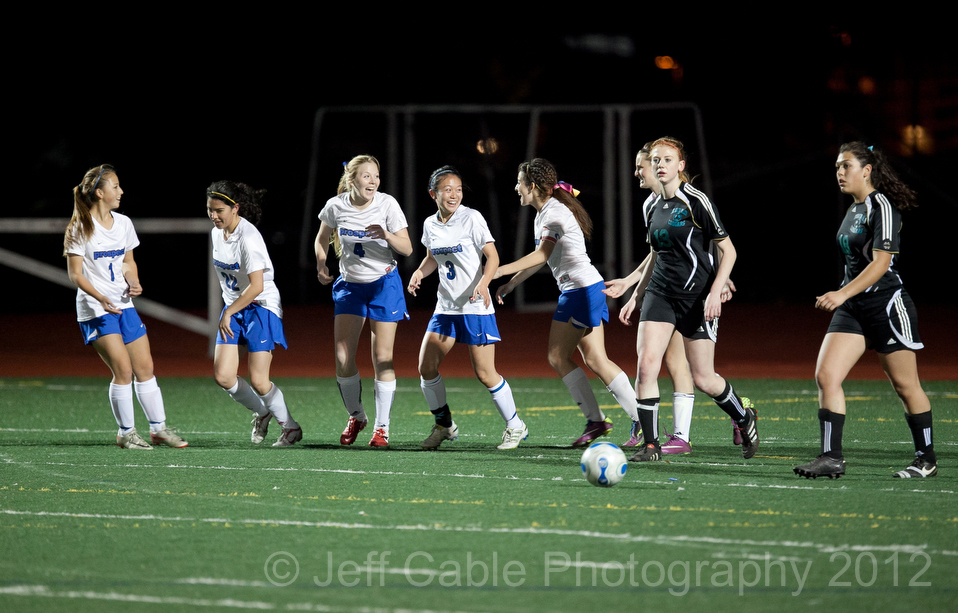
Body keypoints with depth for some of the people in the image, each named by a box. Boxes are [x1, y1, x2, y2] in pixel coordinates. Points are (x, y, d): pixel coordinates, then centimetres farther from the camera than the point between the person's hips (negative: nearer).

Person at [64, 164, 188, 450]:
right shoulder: (80, 228, -11)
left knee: (145, 366, 6)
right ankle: (126, 432, 1)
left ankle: (159, 428, 16)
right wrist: (101, 298, -25)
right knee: (123, 369, -12)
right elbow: (75, 273, -12)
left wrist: (133, 282, -2)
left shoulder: (123, 223, 8)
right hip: (94, 309, -6)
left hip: (124, 305, 7)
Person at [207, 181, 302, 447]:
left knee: (258, 382, -8)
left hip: (261, 308, -7)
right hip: (233, 309, 7)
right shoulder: (216, 233, 4)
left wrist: (229, 312, -19)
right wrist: (227, 312, 17)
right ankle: (262, 413, 21)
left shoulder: (248, 238, -21)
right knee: (223, 376, -5)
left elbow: (257, 286, -25)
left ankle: (291, 427, 15)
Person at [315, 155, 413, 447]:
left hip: (384, 283, -2)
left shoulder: (387, 204, -13)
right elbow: (322, 239, 12)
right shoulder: (335, 206, -7)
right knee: (342, 358, -4)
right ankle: (356, 417, 18)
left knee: (382, 358, -4)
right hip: (350, 285, 2)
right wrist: (321, 265, -5)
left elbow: (407, 248, -13)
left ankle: (382, 427, 5)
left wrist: (386, 235, -31)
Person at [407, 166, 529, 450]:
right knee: (426, 367, -1)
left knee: (485, 373, -7)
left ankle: (516, 426, 10)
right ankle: (444, 425, 18)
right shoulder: (430, 224, 6)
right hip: (446, 306, 6)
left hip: (475, 307, -6)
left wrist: (483, 283, -30)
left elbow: (492, 256, -13)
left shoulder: (471, 218, -11)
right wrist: (418, 273, 2)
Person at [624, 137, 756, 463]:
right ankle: (650, 446, -7)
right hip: (660, 294, 5)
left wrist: (715, 293, -18)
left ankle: (744, 417, 30)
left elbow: (728, 250, -9)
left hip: (697, 297, -5)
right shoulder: (651, 208, 10)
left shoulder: (697, 201, -10)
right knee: (646, 365, -13)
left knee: (703, 379, 0)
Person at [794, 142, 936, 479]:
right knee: (826, 375, -8)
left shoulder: (882, 207, -14)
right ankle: (832, 457, -9)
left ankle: (927, 459, 16)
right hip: (853, 308, 8)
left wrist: (843, 293, -29)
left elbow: (881, 263, -22)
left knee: (905, 385, 2)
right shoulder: (853, 210, 13)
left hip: (887, 304, -8)